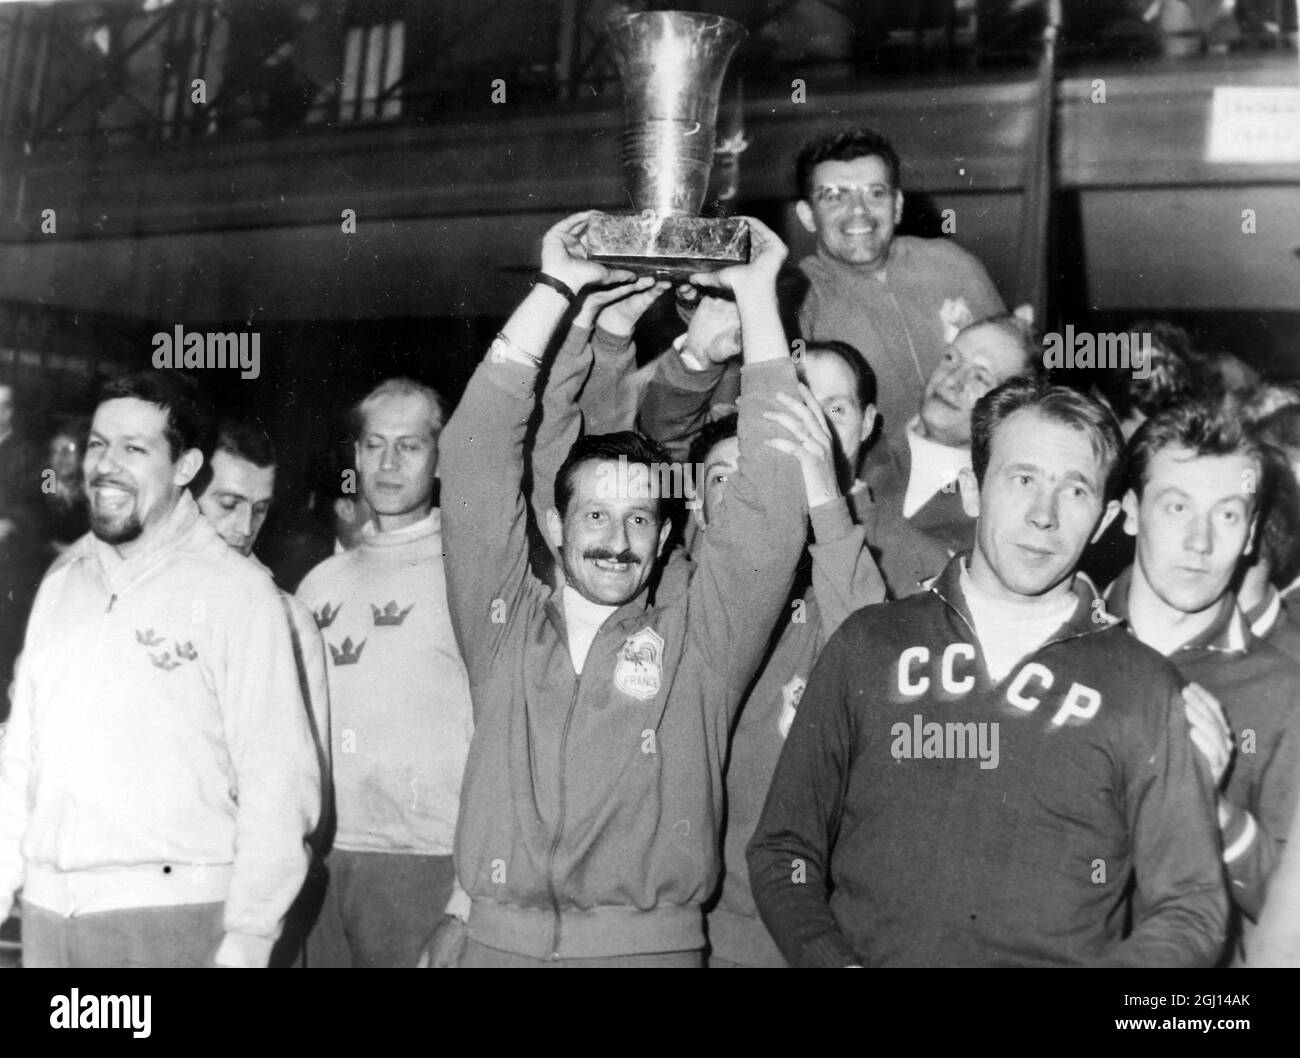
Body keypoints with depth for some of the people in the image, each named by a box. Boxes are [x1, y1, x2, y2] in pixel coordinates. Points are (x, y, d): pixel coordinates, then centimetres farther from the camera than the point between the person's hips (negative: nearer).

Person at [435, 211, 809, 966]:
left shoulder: (699, 643, 6)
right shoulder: (504, 623, 9)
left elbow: (772, 499, 1)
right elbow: (477, 452, 4)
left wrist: (756, 294, 2)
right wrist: (559, 288, 4)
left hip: (650, 943, -1)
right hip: (494, 938, 1)